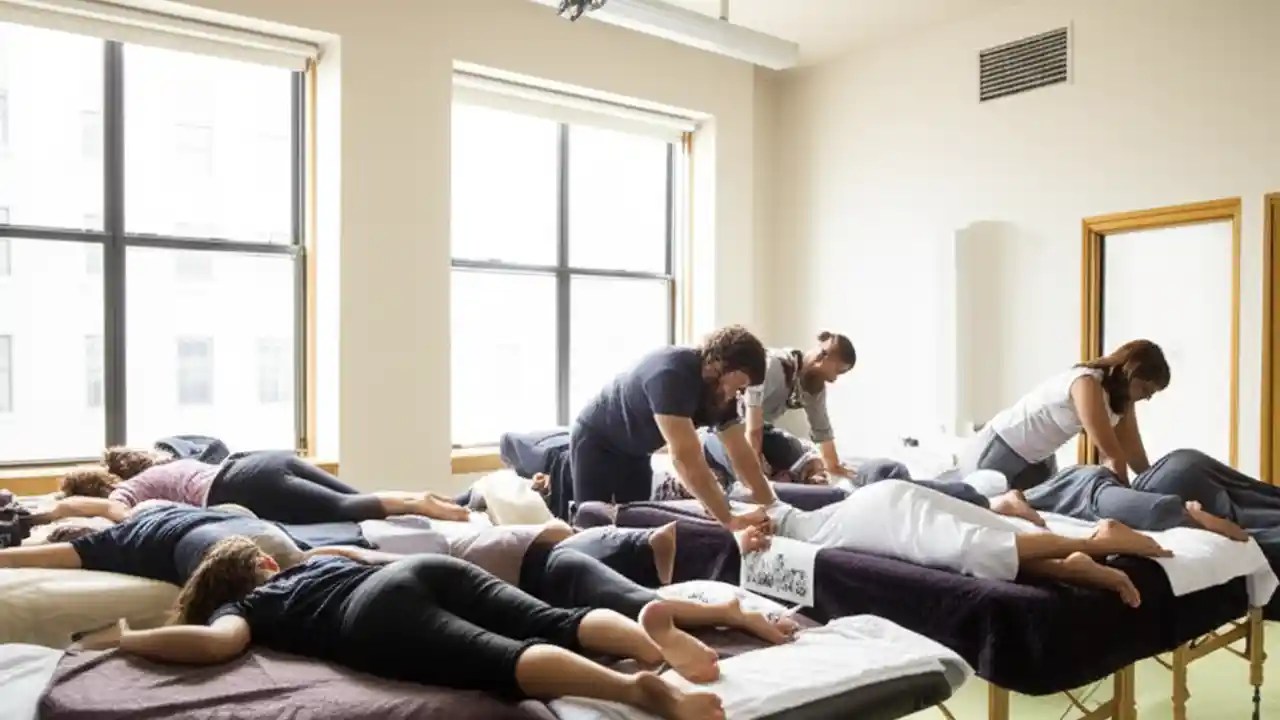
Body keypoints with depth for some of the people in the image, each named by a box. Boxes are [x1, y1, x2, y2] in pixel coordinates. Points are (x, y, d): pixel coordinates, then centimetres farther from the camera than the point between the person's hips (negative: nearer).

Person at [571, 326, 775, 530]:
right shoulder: (671, 374, -37)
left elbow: (741, 453, -8)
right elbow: (685, 457, -43)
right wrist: (729, 519, -44)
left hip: (634, 450, 7)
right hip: (596, 442, -7)